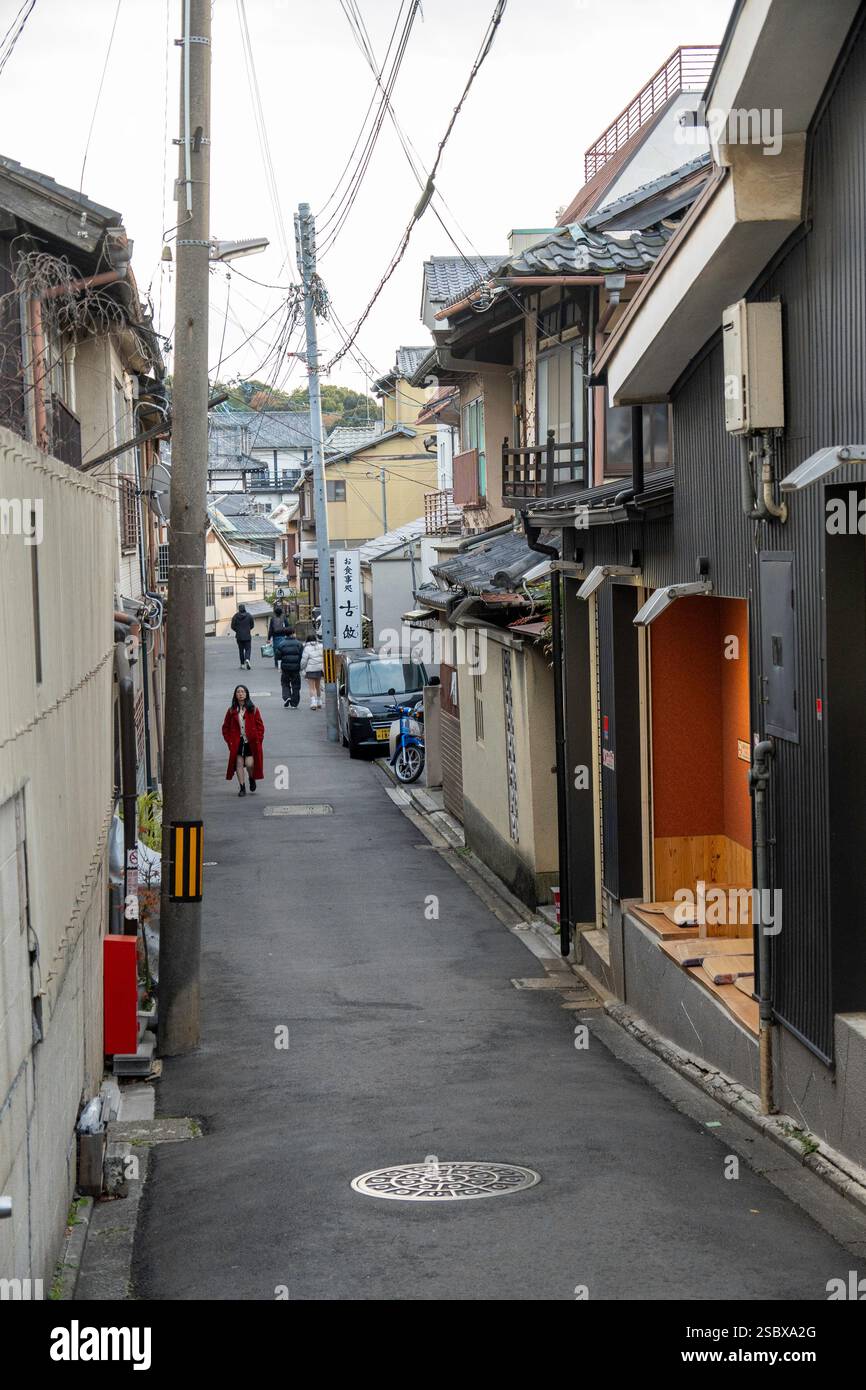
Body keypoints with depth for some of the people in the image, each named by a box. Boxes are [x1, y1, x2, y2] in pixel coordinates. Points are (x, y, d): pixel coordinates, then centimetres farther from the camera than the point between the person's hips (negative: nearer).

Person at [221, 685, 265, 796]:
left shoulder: (253, 710, 1)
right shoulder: (231, 711, 4)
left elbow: (260, 726, 3)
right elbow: (225, 727, 10)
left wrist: (258, 740, -5)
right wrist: (229, 741, 0)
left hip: (251, 743, -1)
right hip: (237, 743, 1)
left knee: (249, 764, -9)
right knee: (239, 763, -2)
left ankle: (252, 779, 23)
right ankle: (242, 787, 7)